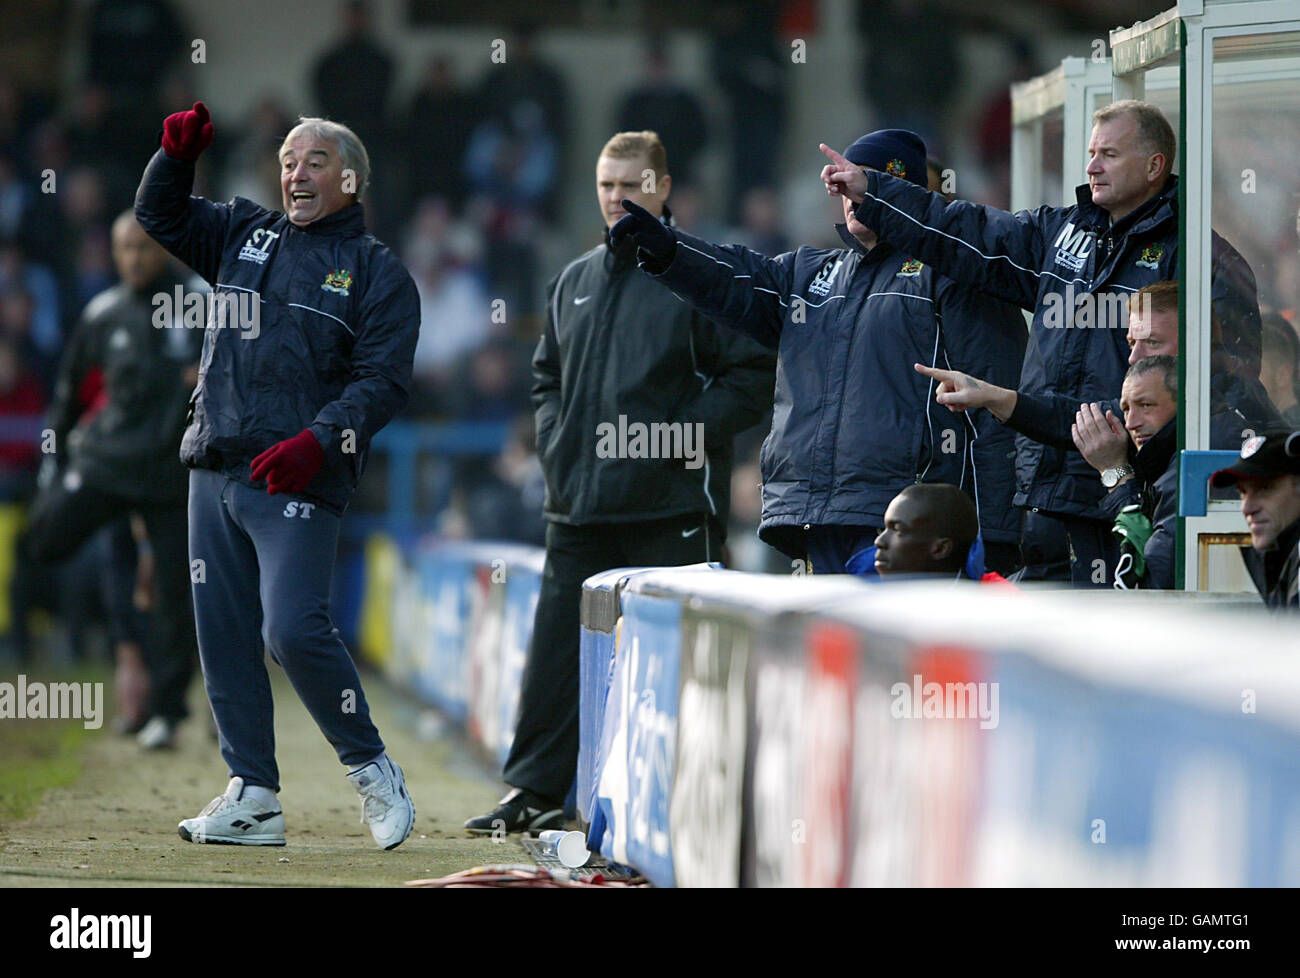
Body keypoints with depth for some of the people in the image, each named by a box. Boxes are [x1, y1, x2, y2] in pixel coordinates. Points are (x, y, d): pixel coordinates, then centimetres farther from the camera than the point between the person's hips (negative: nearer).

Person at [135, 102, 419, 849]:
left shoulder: (378, 272, 2)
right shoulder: (245, 235, 18)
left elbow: (384, 382, -6)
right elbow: (162, 215, 22)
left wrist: (318, 442, -20)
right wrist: (178, 156, 2)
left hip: (300, 482, -6)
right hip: (216, 470, 6)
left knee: (293, 629, -17)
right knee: (224, 634, 4)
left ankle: (372, 770, 1)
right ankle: (253, 797, 10)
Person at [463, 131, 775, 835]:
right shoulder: (574, 283, 17)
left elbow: (753, 377, -6)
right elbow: (548, 375, 28)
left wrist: (680, 434, -13)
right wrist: (555, 440, 11)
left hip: (672, 508, -6)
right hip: (579, 507, 6)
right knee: (557, 648, 4)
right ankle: (534, 791, 7)